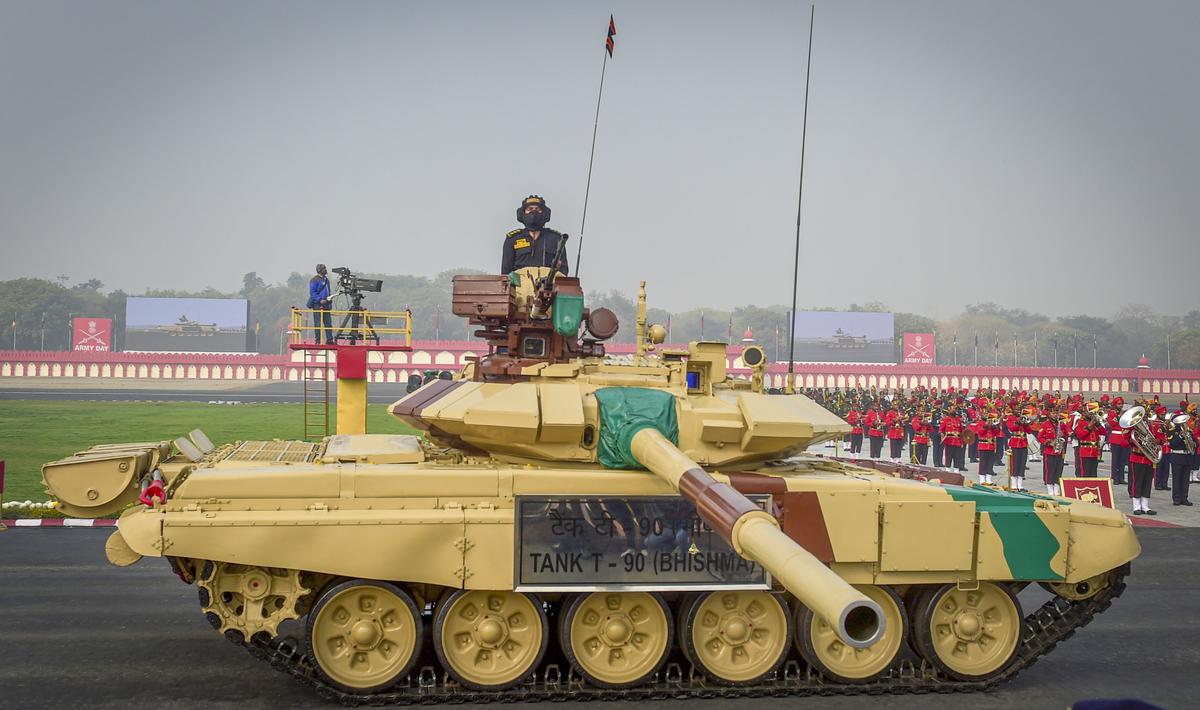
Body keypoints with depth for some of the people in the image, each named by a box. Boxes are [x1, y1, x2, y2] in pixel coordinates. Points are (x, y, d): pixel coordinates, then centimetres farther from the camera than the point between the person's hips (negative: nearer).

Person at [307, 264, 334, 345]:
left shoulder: (326, 279, 17)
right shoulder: (314, 280, -6)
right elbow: (312, 292, -11)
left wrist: (330, 301, 15)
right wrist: (320, 300, -20)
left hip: (326, 305, 7)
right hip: (318, 305, -7)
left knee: (328, 323, 5)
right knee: (318, 323, -4)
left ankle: (329, 340, 8)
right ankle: (317, 341, -1)